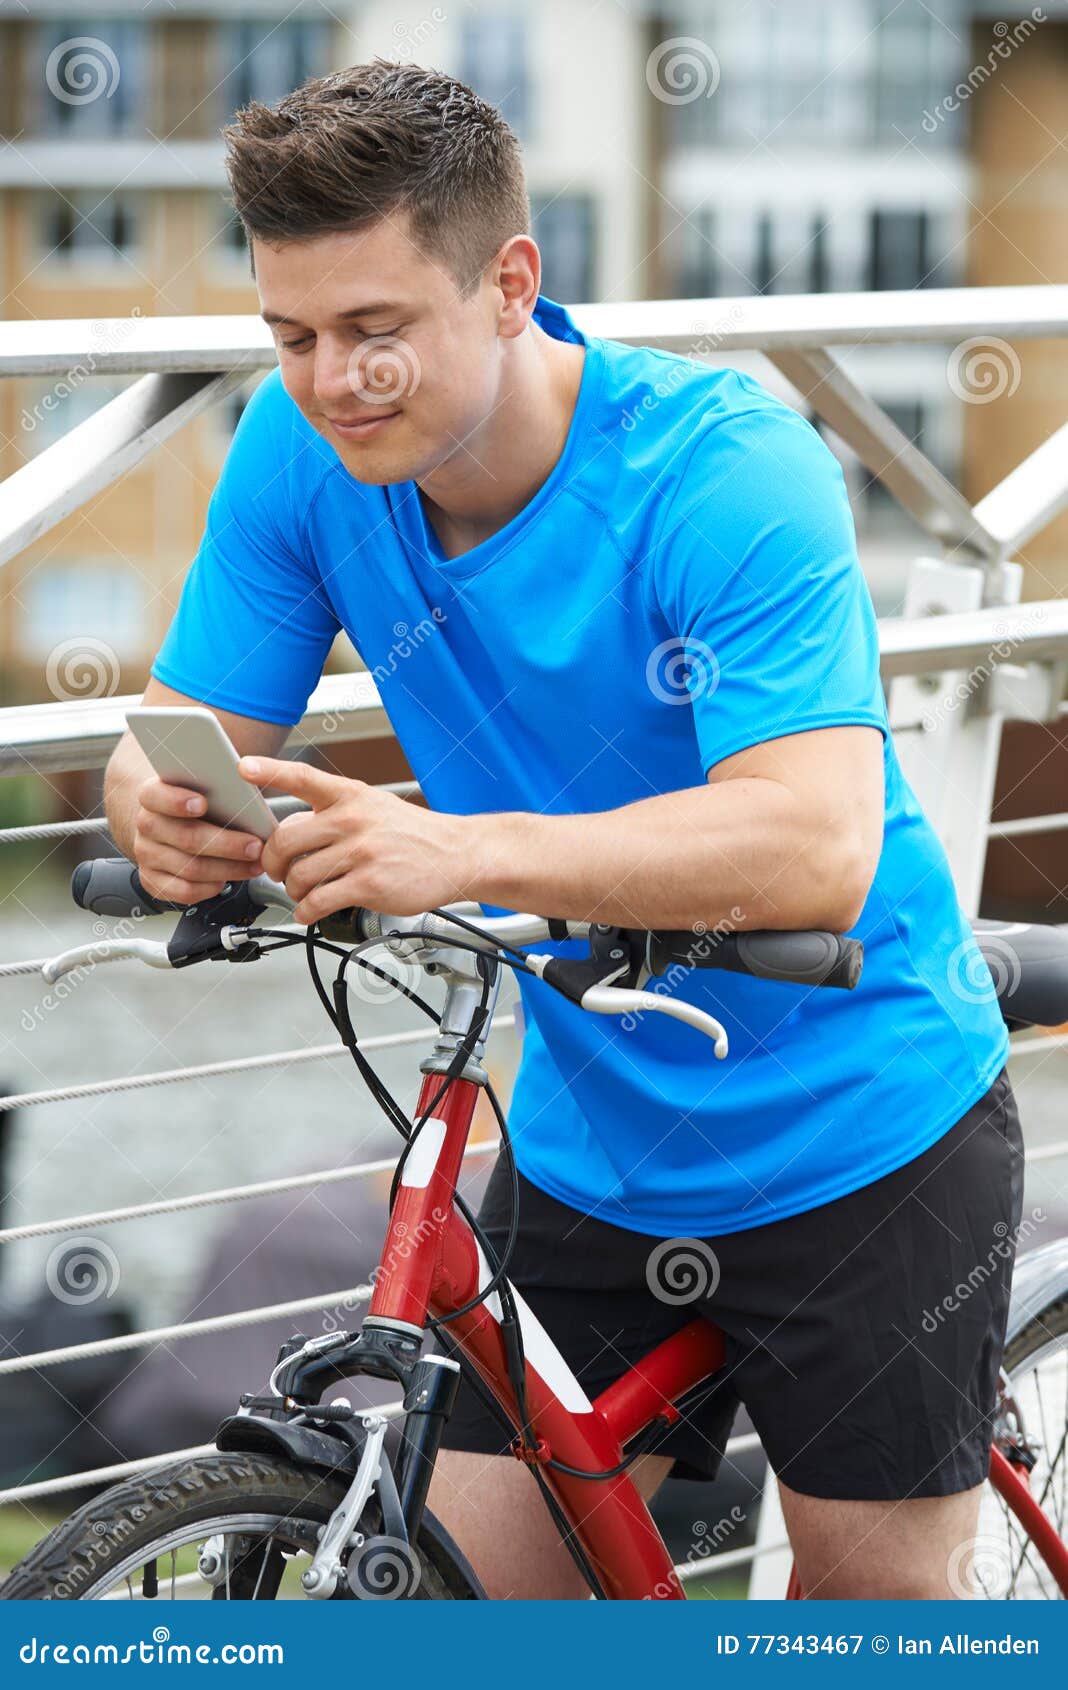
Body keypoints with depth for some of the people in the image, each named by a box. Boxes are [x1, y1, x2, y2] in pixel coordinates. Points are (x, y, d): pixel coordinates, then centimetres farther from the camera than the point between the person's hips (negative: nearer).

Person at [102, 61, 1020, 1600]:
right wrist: (166, 809, -31)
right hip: (591, 1148, 5)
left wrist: (467, 853, -47)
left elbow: (818, 847, -35)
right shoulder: (307, 452, -8)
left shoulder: (728, 471, -24)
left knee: (881, 1598, 4)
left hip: (862, 1141, -4)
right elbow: (193, 734, -5)